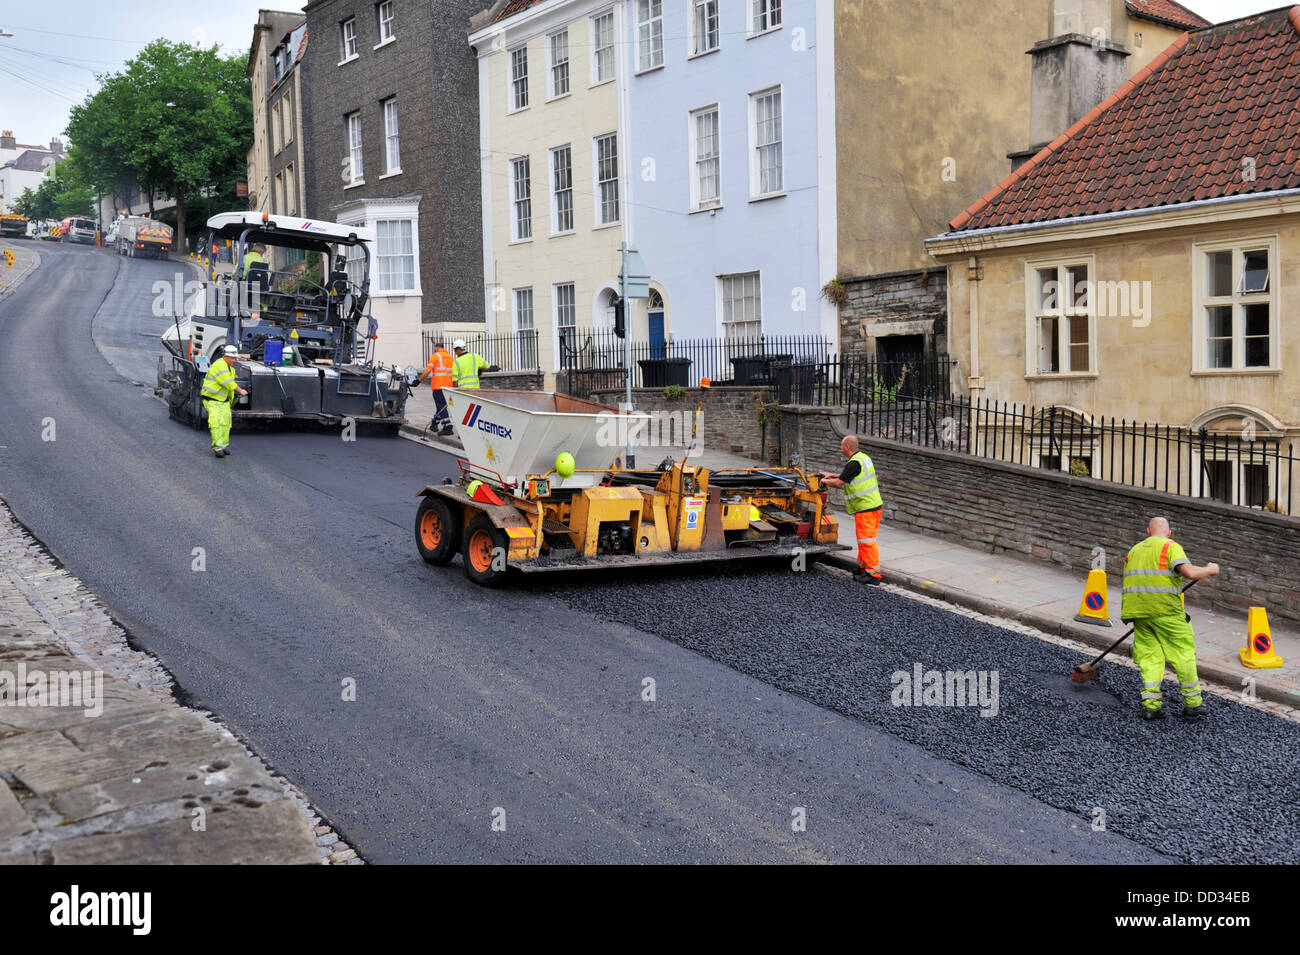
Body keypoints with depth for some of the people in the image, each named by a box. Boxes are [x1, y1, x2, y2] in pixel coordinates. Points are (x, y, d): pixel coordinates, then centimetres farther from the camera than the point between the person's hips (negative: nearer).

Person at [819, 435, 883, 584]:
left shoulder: (854, 463, -18)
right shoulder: (863, 457, 14)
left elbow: (839, 483, -14)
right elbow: (849, 476, 29)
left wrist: (826, 481, 5)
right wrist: (831, 475, 28)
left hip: (865, 508, -10)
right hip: (874, 504, 10)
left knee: (867, 540, -7)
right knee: (863, 540, 17)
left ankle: (874, 574, -6)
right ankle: (863, 568, 25)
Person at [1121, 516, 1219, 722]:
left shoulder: (1134, 550, 19)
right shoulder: (1171, 547, -1)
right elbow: (1190, 572, -16)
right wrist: (1210, 570, 4)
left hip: (1138, 612, 5)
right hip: (1166, 611, -5)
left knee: (1149, 656, 9)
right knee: (1184, 654, 6)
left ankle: (1151, 704, 1)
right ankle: (1192, 704, 11)